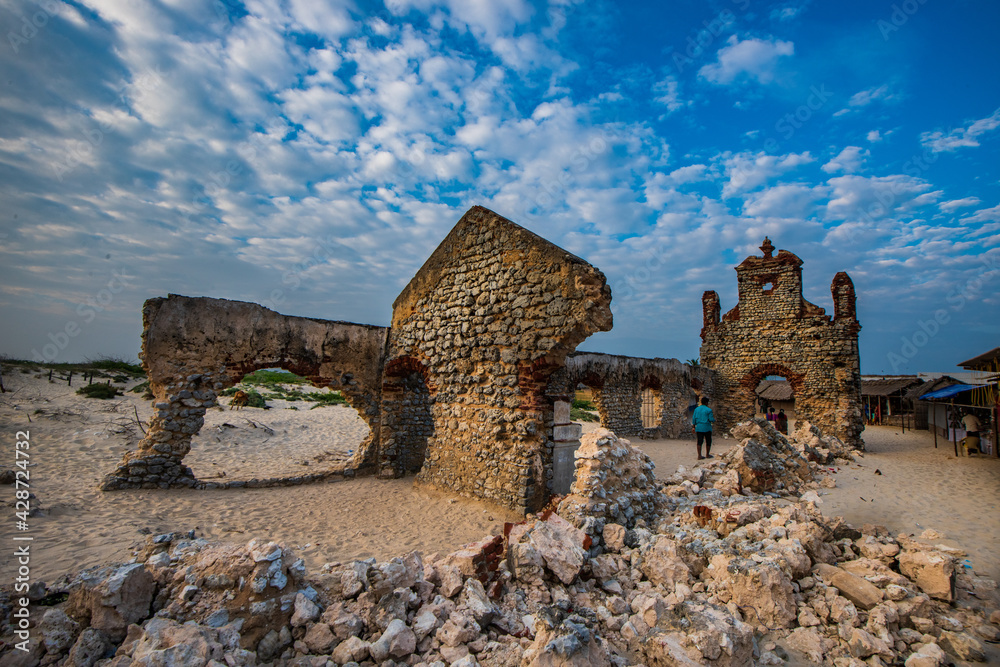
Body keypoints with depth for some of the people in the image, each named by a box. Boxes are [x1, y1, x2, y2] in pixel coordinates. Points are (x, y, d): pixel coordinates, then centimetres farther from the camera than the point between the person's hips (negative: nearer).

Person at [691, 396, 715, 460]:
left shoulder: (696, 409, 5)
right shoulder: (708, 410, -9)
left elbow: (694, 418, 6)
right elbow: (711, 419, -9)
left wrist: (693, 427, 12)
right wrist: (713, 416, 12)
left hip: (698, 428, 4)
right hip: (707, 428, -4)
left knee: (699, 442, 4)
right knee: (708, 441, 12)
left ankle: (699, 456, 3)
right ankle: (707, 454, 20)